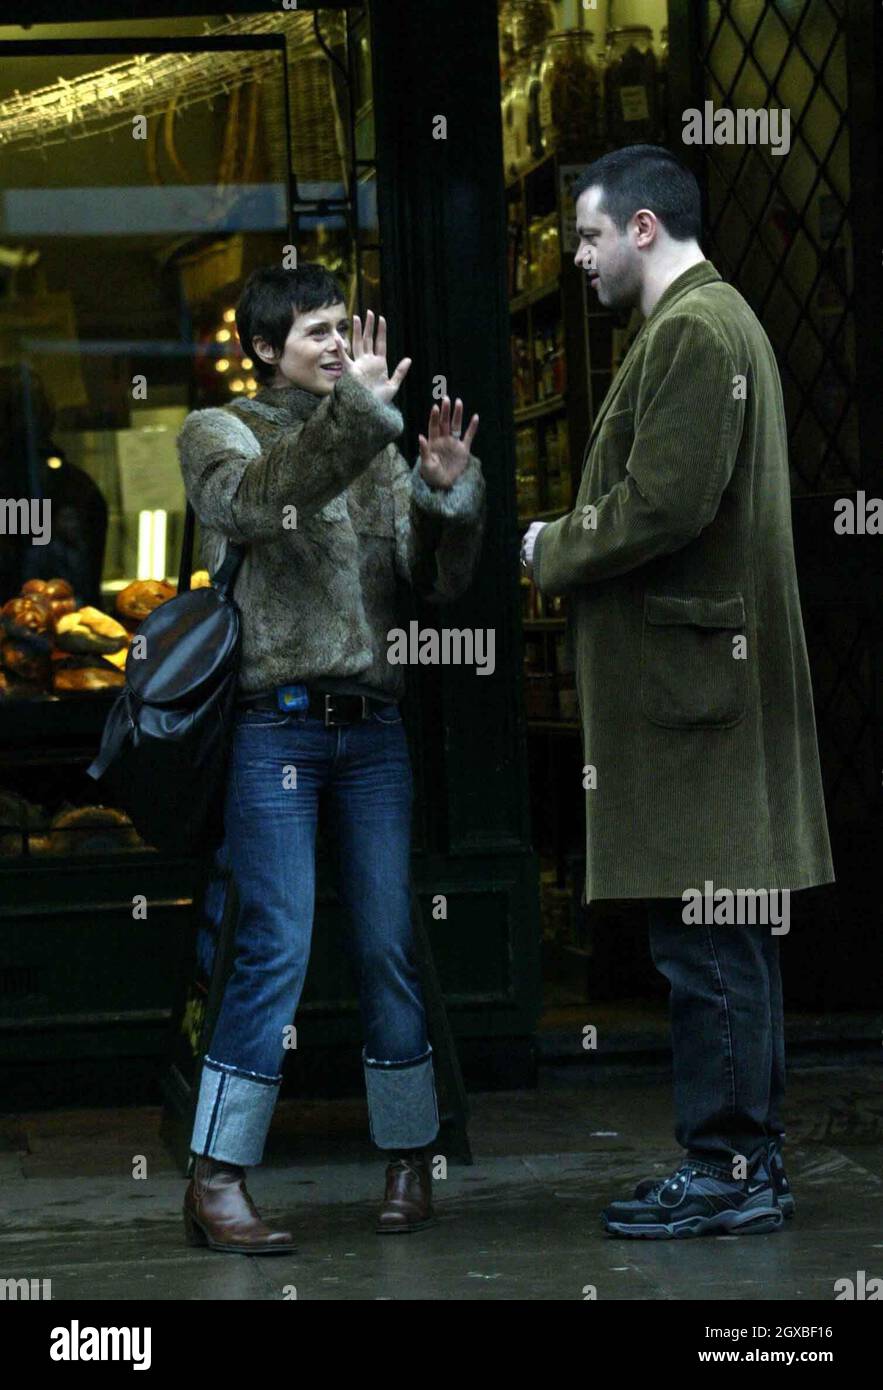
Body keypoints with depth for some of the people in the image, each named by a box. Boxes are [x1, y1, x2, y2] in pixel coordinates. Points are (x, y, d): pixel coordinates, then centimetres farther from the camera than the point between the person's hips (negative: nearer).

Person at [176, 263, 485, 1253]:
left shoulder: (375, 451, 16)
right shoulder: (219, 433, 3)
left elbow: (440, 581, 9)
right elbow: (262, 500, -21)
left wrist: (447, 489, -8)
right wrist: (356, 409, -30)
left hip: (372, 727, 5)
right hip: (274, 727, -5)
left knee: (389, 946, 5)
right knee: (276, 949, -11)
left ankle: (409, 1163, 15)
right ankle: (215, 1184, -7)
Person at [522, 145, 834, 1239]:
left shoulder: (693, 330, -12)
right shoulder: (716, 321, 21)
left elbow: (664, 504, -20)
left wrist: (553, 552, -6)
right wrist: (572, 543, 11)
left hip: (687, 679, -11)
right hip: (705, 672, 11)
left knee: (704, 939, -7)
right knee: (726, 938, 13)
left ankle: (727, 1169, -3)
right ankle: (747, 1161, 18)